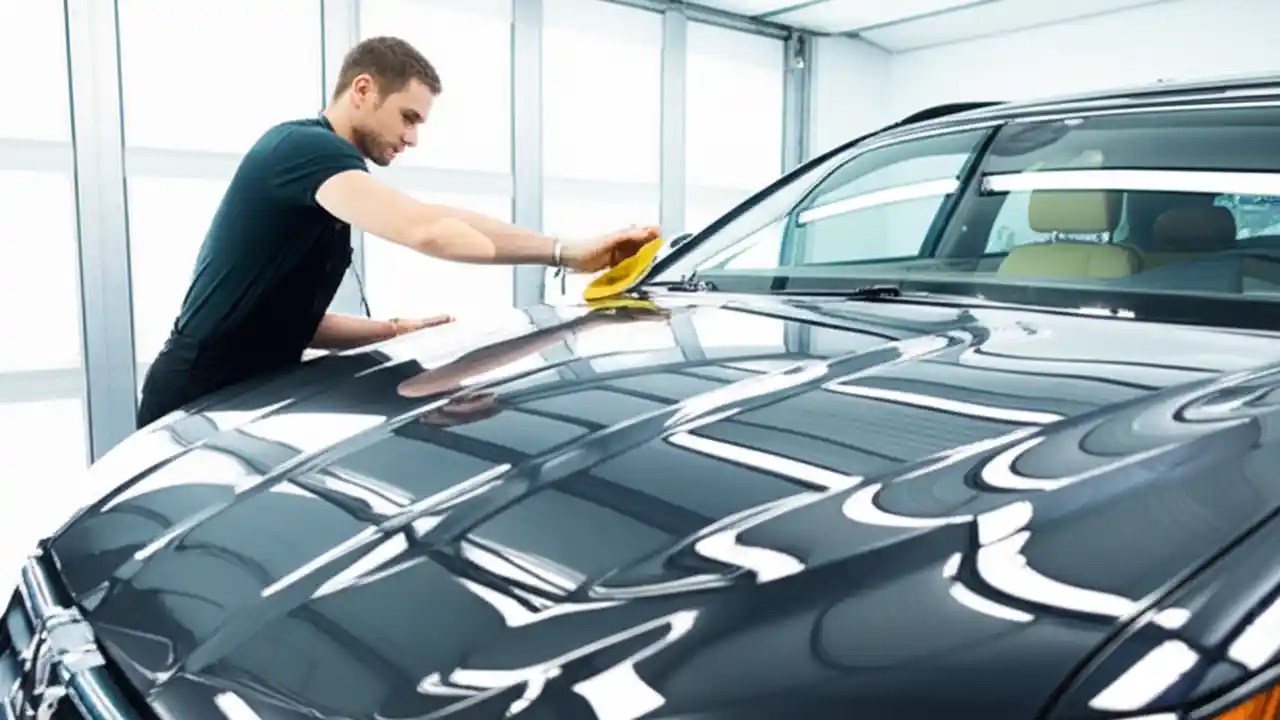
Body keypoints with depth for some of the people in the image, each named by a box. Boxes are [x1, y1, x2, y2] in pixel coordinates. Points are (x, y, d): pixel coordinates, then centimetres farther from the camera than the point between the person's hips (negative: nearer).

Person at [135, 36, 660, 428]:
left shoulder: (317, 169, 15)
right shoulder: (303, 146, -16)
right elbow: (425, 228, -33)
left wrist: (396, 330, 2)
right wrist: (567, 253, -31)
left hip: (246, 397, 9)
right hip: (199, 399, -9)